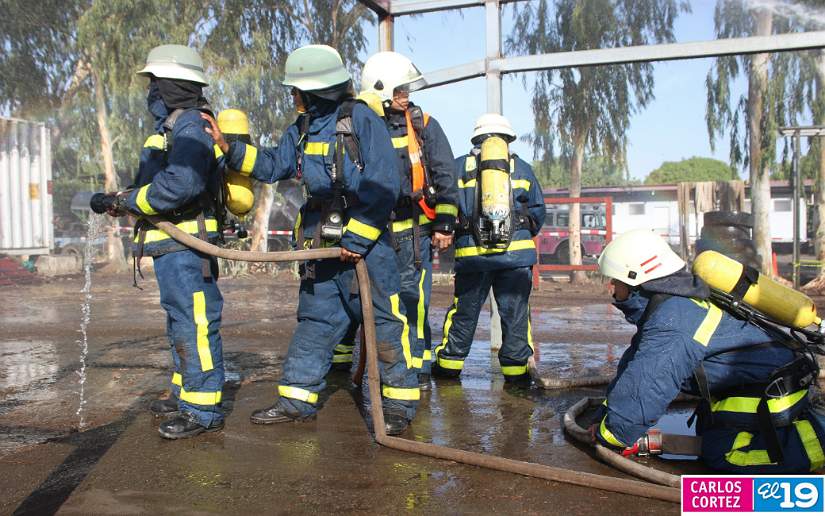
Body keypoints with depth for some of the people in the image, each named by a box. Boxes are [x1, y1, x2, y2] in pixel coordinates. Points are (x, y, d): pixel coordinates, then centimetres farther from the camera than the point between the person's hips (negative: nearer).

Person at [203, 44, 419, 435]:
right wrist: (227, 147, 6)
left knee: (384, 321, -2)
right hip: (322, 241, 8)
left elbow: (383, 186, -16)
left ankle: (400, 403, 9)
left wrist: (358, 237, -17)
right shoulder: (303, 128, 14)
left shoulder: (361, 119, -11)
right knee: (314, 319, 13)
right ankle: (298, 399, 23)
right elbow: (272, 165, 16)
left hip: (364, 239, -8)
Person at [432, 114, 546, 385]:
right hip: (517, 251, 0)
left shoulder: (459, 167, 9)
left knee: (464, 310, 11)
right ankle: (516, 368, 9)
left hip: (471, 252, 0)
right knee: (515, 311, 6)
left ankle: (449, 363, 20)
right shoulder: (522, 168, 12)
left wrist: (449, 230, 22)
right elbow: (538, 211, 16)